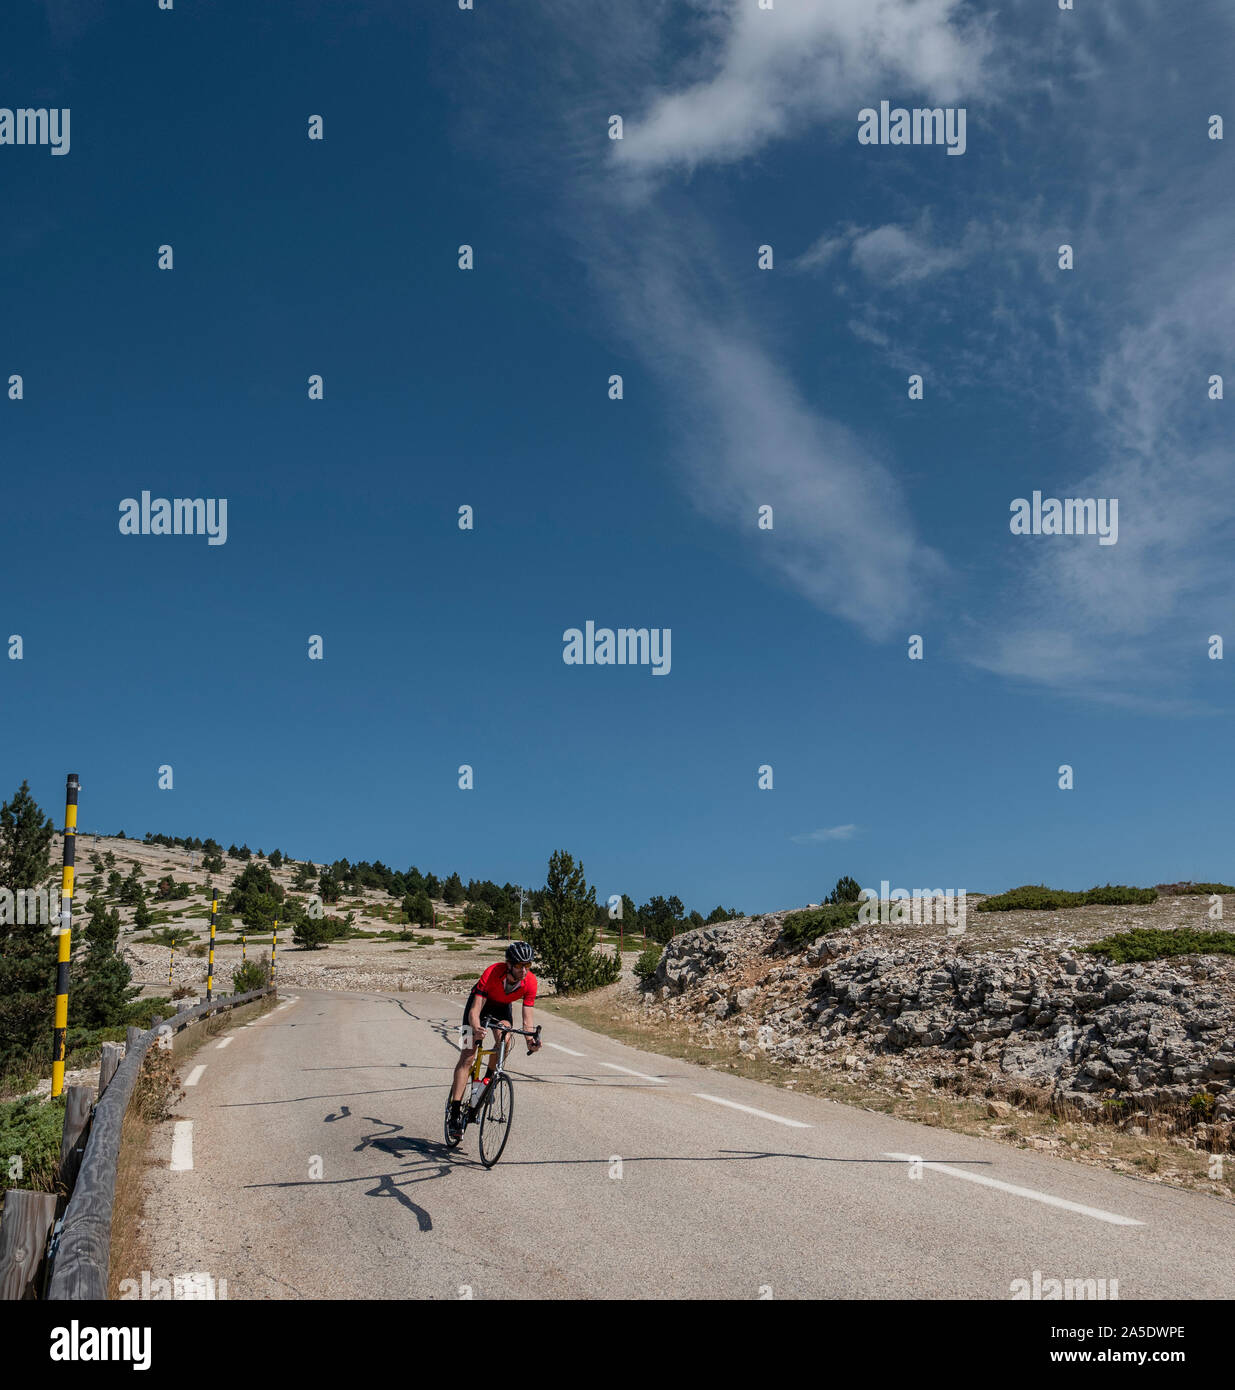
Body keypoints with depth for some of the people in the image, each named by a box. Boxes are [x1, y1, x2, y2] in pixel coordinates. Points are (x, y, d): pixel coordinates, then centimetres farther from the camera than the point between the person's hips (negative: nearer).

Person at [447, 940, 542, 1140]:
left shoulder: (530, 982, -29)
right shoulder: (492, 973, -39)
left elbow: (527, 1018, -25)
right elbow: (474, 1011, -40)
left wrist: (530, 1040, -43)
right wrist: (476, 1029, -60)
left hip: (502, 1007, 3)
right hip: (480, 1003, -2)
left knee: (504, 1042, -27)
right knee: (467, 1056, -13)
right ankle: (455, 1111, -12)